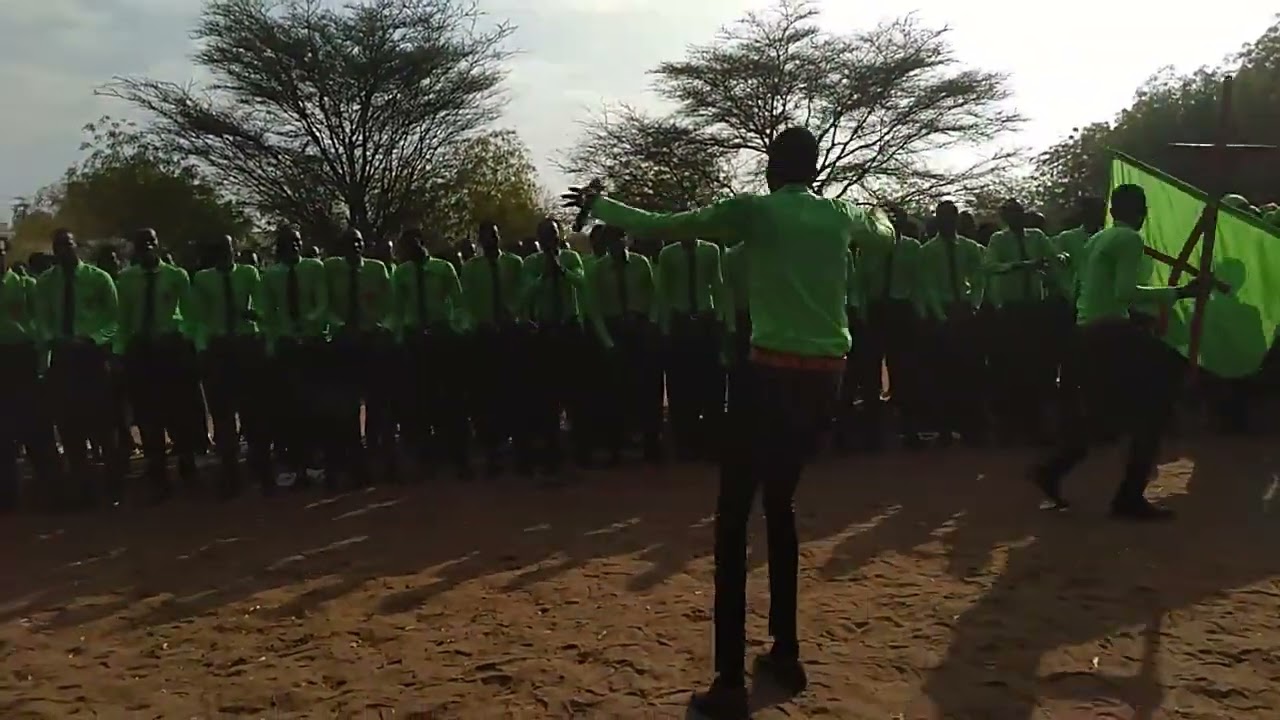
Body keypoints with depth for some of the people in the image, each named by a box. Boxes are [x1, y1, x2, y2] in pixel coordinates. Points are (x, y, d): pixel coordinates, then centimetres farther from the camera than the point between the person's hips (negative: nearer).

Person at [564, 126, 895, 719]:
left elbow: (655, 227, 0)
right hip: (826, 375, 6)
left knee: (732, 517, -1)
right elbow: (884, 236, 35)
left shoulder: (755, 210, -3)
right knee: (780, 504, 20)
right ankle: (785, 652, 25)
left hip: (775, 371, -6)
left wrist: (595, 205, 15)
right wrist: (875, 212, 58)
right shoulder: (840, 216, 11)